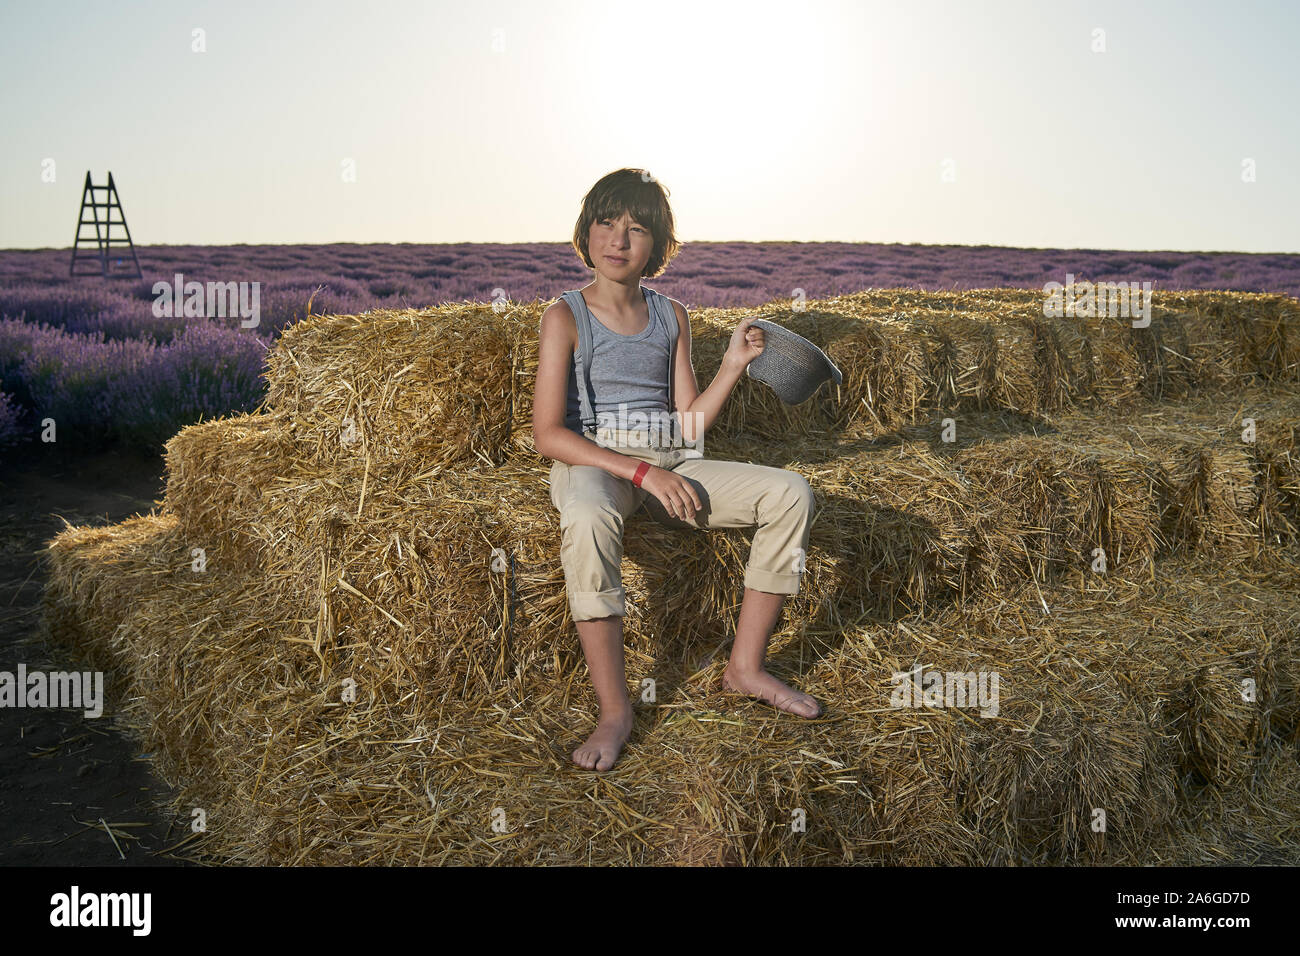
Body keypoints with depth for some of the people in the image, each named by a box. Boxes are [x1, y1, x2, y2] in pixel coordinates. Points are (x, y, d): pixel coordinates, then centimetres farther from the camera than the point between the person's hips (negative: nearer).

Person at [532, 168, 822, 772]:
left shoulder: (671, 316, 14)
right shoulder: (566, 316, -1)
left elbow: (688, 428, 10)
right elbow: (548, 435, -12)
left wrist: (734, 364, -3)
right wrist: (640, 471, -20)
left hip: (669, 465, 5)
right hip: (592, 463, -5)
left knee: (789, 492, -14)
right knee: (587, 516, -42)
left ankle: (745, 667, -5)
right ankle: (614, 710, -31)